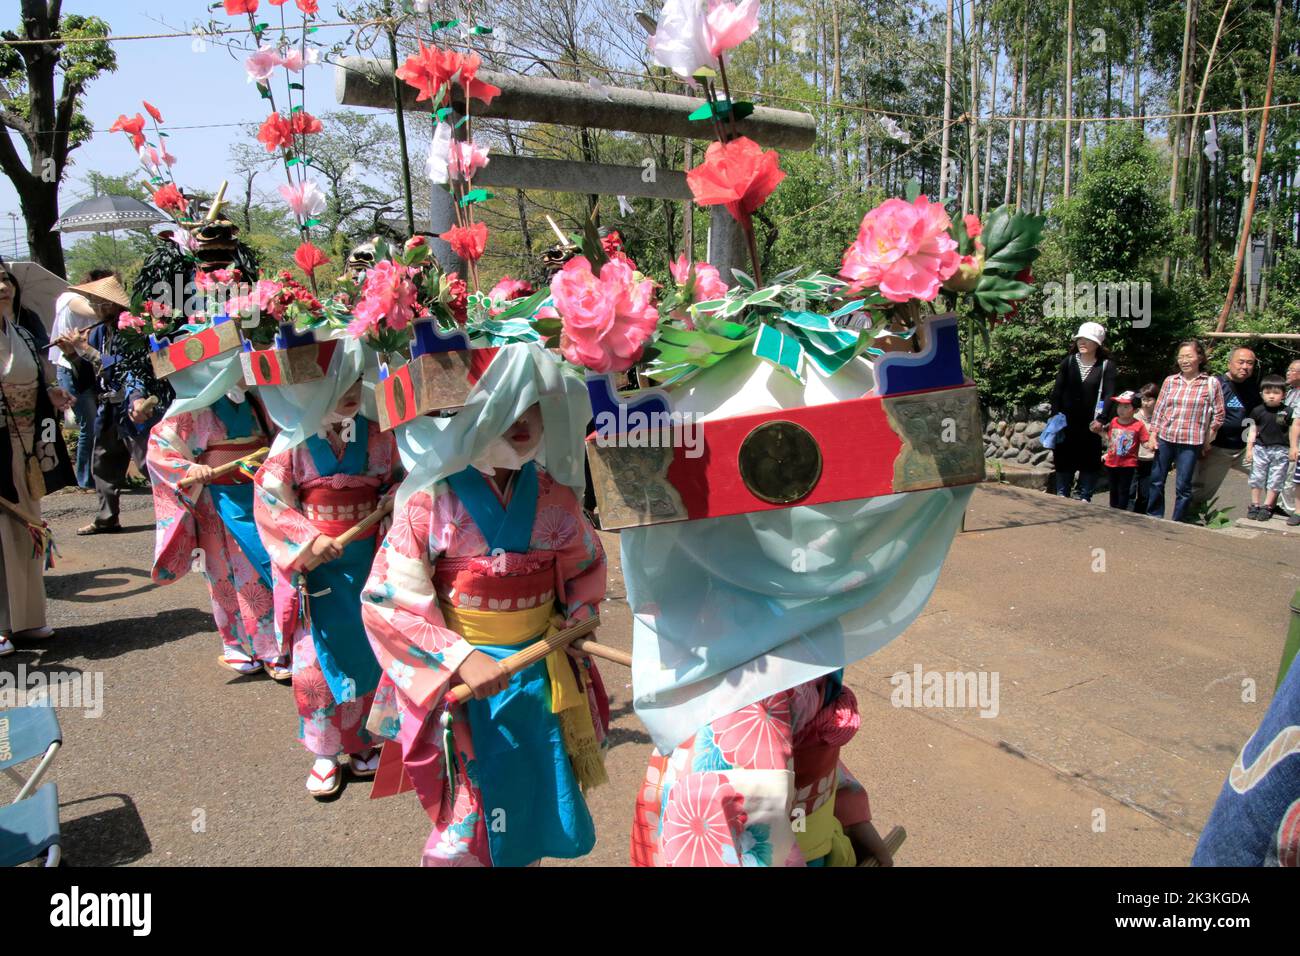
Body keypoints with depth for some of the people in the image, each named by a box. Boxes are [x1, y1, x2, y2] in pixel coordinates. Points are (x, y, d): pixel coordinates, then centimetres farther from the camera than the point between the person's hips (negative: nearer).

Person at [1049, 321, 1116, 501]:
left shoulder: (1106, 366, 0)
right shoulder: (1068, 362, 5)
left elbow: (1108, 395, -8)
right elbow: (1057, 391, 2)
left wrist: (1100, 419, -20)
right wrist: (1055, 416, -8)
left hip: (1090, 426, -1)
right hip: (1066, 424, 1)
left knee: (1089, 464, 4)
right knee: (1064, 461, 7)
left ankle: (1083, 497, 14)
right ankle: (1062, 497, 16)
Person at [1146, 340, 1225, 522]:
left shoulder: (1212, 383, -1)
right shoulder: (1170, 381, 6)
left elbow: (1218, 415, 3)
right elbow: (1159, 410, 9)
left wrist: (1207, 440, 1)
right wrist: (1153, 435, 4)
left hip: (1191, 443, -3)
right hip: (1164, 439, 3)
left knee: (1183, 486, 2)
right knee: (1156, 481, 8)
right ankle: (1154, 519, 22)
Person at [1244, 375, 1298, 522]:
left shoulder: (1287, 412, -4)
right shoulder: (1258, 411, 1)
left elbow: (1293, 431, 2)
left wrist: (1293, 448, -2)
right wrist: (1249, 449, 5)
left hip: (1280, 450, -1)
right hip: (1260, 448, 1)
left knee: (1275, 480, 3)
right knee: (1257, 478, 4)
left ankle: (1266, 507, 11)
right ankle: (1254, 505, 13)